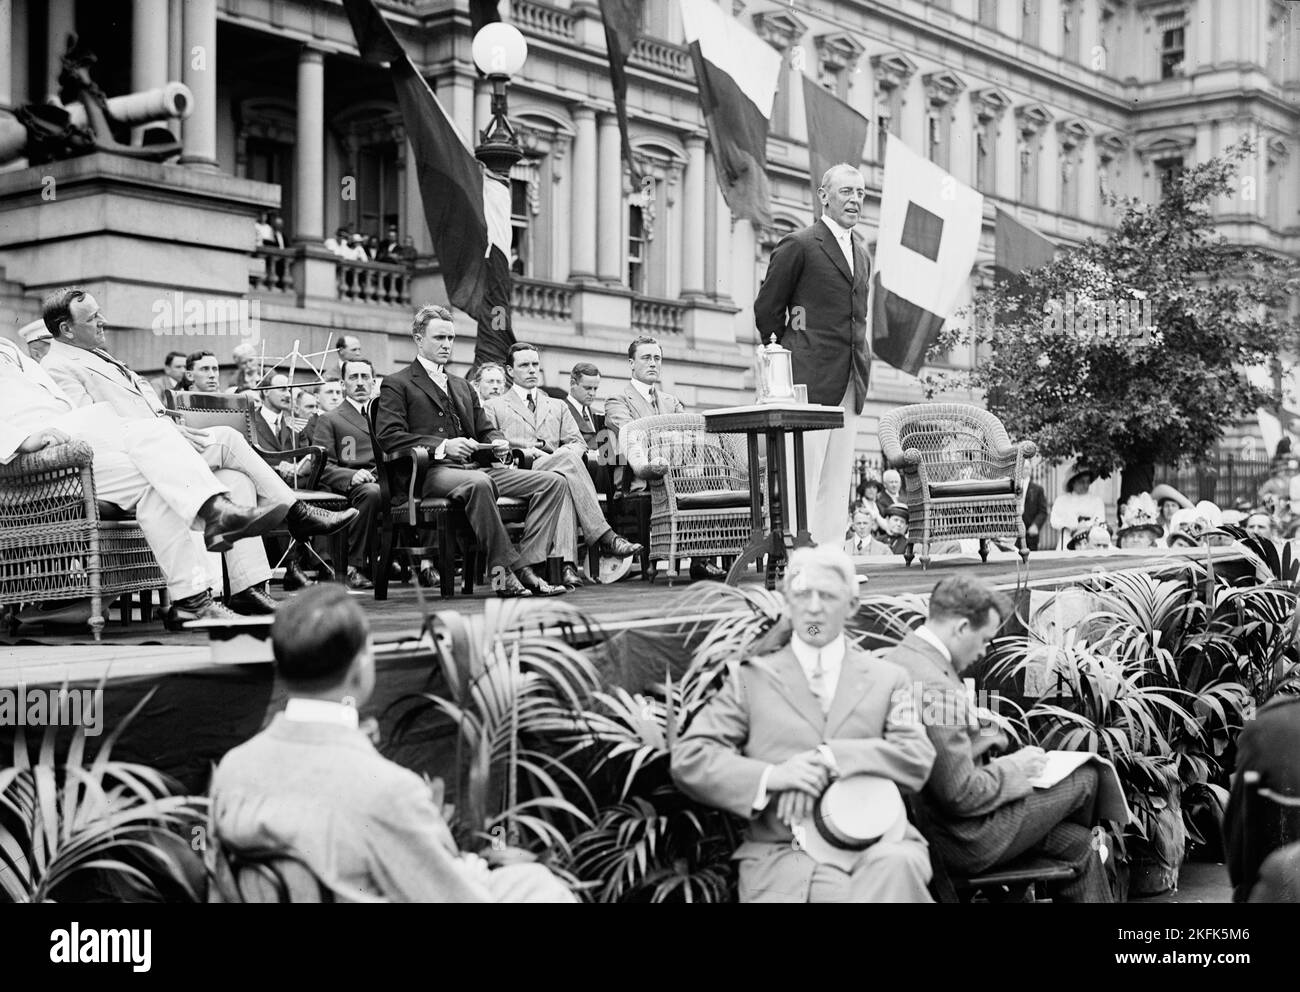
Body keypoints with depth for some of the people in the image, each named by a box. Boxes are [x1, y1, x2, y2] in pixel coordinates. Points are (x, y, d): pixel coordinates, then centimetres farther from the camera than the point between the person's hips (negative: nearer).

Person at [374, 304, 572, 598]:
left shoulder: (463, 386, 30)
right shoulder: (397, 384, 7)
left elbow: (485, 429, 29)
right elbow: (388, 437, -6)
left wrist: (498, 442, 3)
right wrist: (441, 446, -18)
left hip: (475, 467, 7)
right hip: (431, 472, -7)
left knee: (552, 482, -13)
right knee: (478, 483, -41)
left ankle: (526, 564, -26)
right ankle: (506, 568, -35)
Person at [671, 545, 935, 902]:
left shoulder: (886, 678, 18)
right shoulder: (750, 678, 14)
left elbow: (918, 758, 2)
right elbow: (688, 759, 4)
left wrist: (828, 759, -12)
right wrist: (771, 776, -12)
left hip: (873, 842, 2)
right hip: (784, 853, -2)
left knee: (896, 864, -34)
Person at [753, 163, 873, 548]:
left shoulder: (862, 254, 19)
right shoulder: (798, 246, -4)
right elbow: (766, 309, 0)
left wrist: (863, 365, 16)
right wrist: (785, 364, 3)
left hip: (851, 382, 7)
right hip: (811, 379, -7)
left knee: (837, 480, 7)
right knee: (804, 474, -8)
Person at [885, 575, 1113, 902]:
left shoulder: (896, 660, 3)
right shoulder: (937, 688, -29)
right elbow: (962, 795, -26)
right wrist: (1014, 769, -11)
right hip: (967, 843, -9)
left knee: (1077, 843, 18)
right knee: (1084, 778, 8)